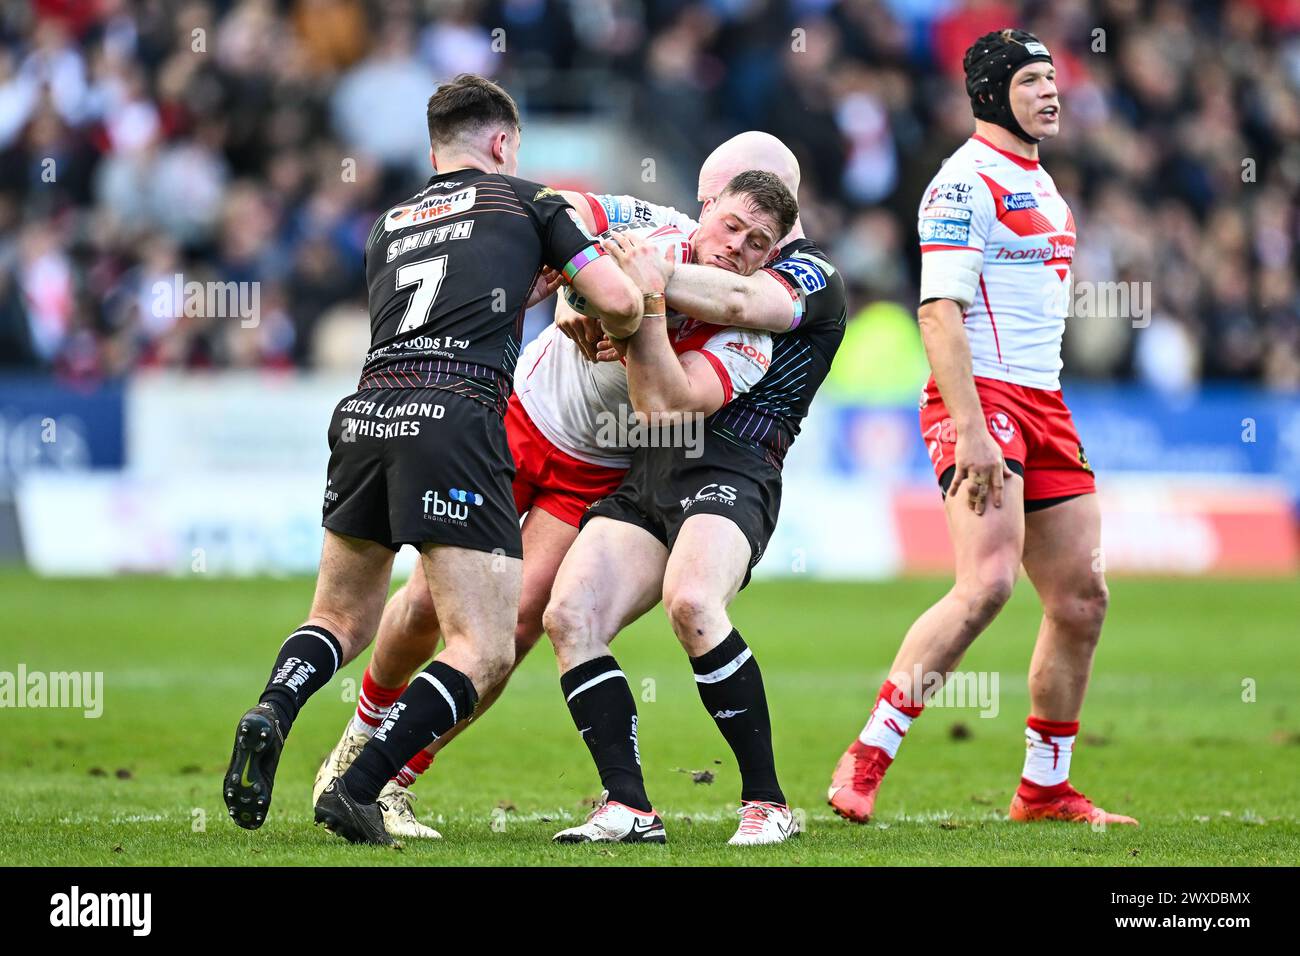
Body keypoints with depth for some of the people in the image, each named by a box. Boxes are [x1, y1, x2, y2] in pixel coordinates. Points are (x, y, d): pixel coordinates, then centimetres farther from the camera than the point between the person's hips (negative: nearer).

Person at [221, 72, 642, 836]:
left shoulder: (391, 225, 28)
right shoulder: (528, 201, 15)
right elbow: (620, 300, 10)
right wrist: (613, 330, 32)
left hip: (366, 415, 5)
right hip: (456, 421, -5)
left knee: (342, 619, 22)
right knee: (486, 651, -1)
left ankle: (270, 715, -8)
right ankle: (358, 789, -16)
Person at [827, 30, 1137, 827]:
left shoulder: (1042, 185, 20)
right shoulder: (965, 183, -10)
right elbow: (940, 311, -17)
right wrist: (970, 430, -25)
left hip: (1042, 403, 9)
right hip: (980, 401, -9)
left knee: (1082, 597, 7)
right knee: (987, 583, -24)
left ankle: (1045, 789, 18)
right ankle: (866, 762, -19)